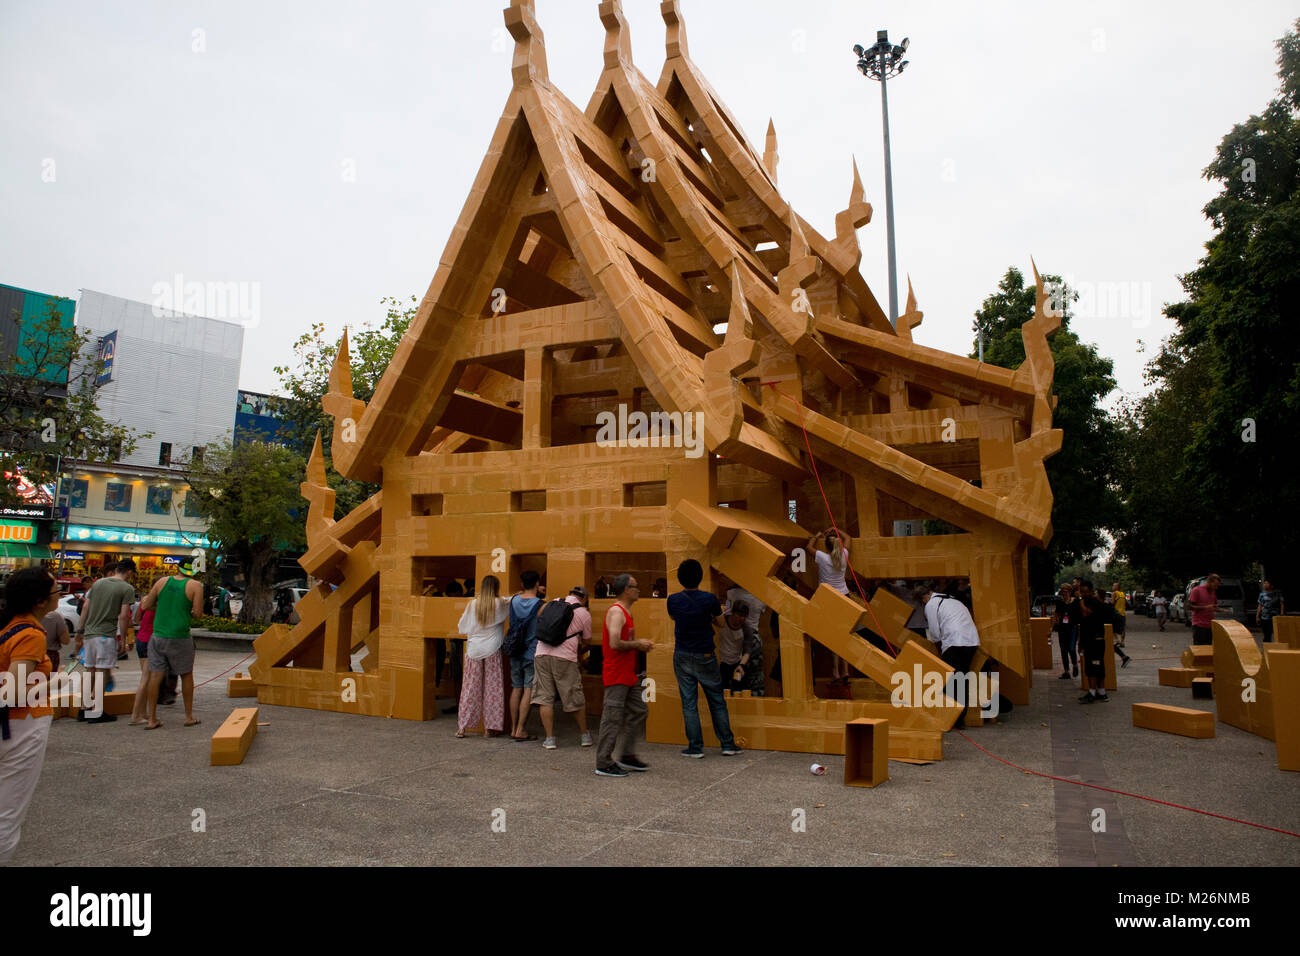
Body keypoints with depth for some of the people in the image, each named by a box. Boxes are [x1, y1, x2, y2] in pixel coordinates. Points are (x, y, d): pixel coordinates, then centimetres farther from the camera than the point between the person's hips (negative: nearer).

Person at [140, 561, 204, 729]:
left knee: (155, 676, 7)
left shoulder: (162, 581, 3)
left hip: (158, 635, 3)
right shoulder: (195, 586, -7)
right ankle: (189, 716, 19)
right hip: (180, 638, -3)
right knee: (186, 675, 12)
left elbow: (145, 606, 8)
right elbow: (198, 613, -10)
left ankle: (152, 719, 10)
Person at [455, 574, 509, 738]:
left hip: (474, 649, 2)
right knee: (492, 688, 5)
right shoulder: (500, 604, -5)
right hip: (493, 651, -2)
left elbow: (461, 627, 9)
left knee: (470, 688, 8)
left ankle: (462, 727, 11)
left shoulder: (472, 604, 1)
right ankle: (489, 728, 7)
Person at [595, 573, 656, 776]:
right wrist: (637, 644, -13)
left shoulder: (625, 612, 16)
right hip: (616, 675, -10)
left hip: (629, 673, 10)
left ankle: (628, 757, 22)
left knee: (638, 711, 13)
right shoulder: (616, 612, -16)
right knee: (613, 718, -4)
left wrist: (640, 643, 11)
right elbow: (615, 643, -26)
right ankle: (604, 763, 4)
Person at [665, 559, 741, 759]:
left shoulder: (673, 600, -7)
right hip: (705, 657, -1)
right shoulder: (709, 599, -13)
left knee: (689, 703, 7)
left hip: (682, 657, 1)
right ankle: (727, 744, 16)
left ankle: (695, 747, 9)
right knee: (717, 701, 11)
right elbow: (720, 621, 3)